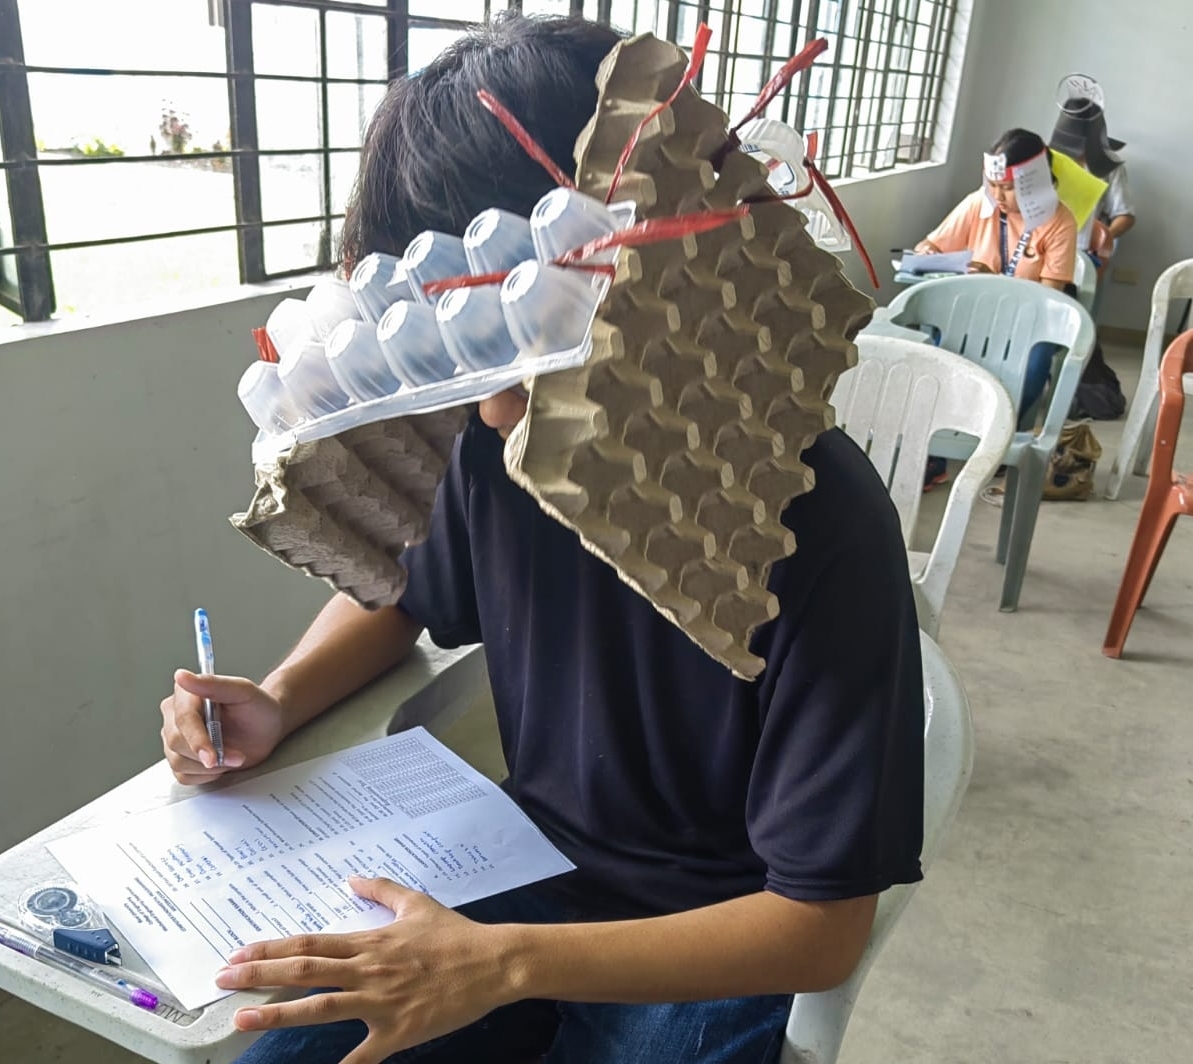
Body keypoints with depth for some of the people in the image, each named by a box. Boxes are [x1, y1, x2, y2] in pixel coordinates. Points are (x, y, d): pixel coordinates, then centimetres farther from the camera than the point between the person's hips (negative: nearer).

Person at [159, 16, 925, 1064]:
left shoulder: (819, 521, -27)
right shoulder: (498, 439, -13)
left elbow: (824, 925, -19)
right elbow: (394, 596, 10)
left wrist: (505, 962, -25)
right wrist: (280, 702, -10)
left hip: (706, 943, -3)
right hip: (526, 872, 4)